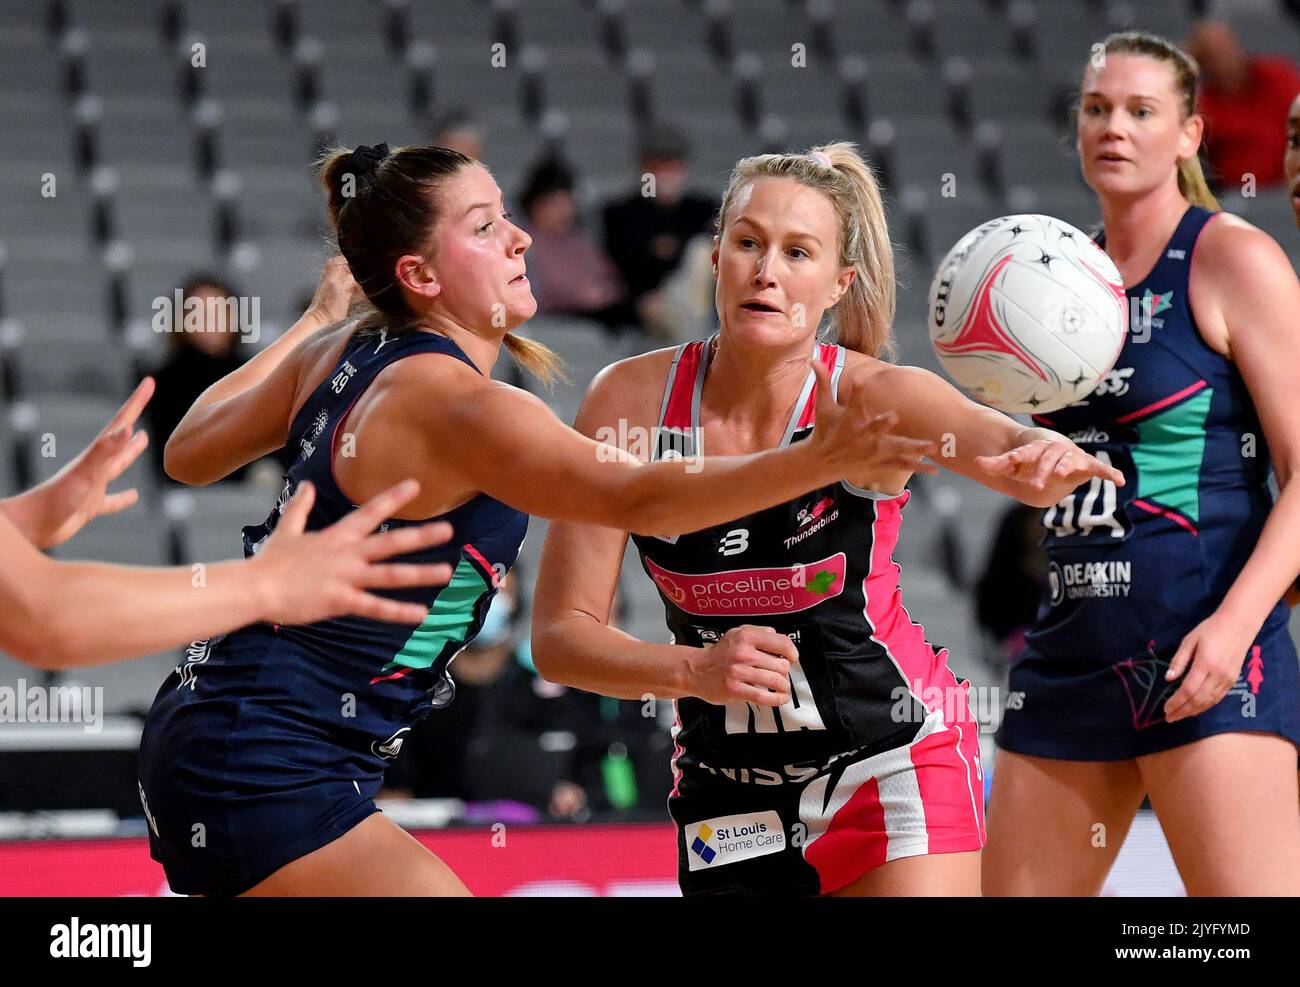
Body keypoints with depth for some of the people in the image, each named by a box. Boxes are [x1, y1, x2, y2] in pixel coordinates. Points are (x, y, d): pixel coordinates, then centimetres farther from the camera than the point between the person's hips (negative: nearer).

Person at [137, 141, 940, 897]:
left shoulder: (343, 351, 7)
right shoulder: (453, 403, -21)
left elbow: (190, 453, 22)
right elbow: (638, 497, -35)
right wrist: (820, 463, -46)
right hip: (271, 770, -11)